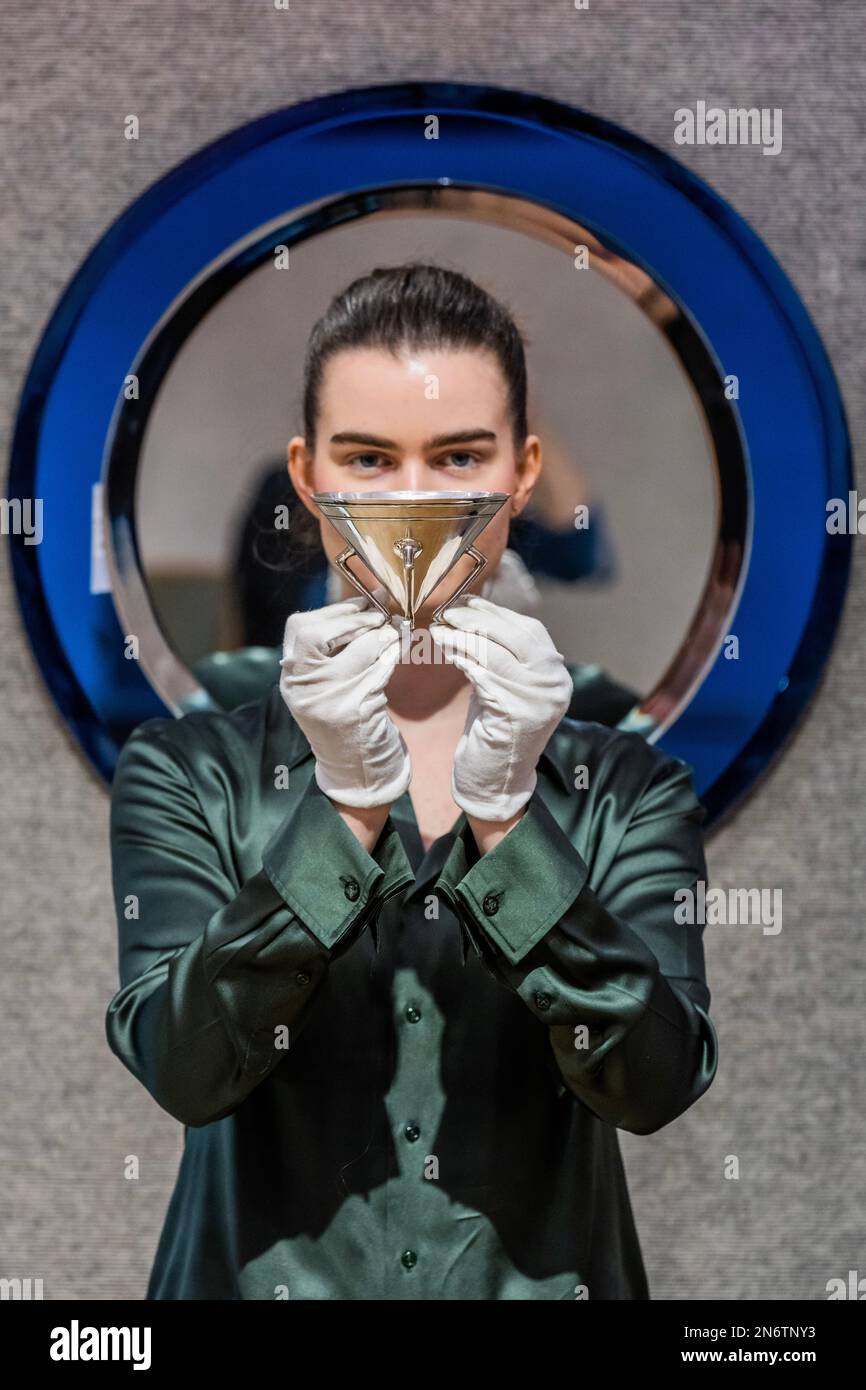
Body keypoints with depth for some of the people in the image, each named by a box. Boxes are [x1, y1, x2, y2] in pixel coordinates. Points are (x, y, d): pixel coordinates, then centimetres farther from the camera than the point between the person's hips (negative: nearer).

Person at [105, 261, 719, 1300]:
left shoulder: (629, 788, -1)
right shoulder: (185, 773, -3)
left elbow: (656, 1084, -15)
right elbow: (182, 1069, -16)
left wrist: (503, 804, -25)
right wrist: (346, 800, -26)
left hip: (543, 1272, 1)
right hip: (269, 1271, -1)